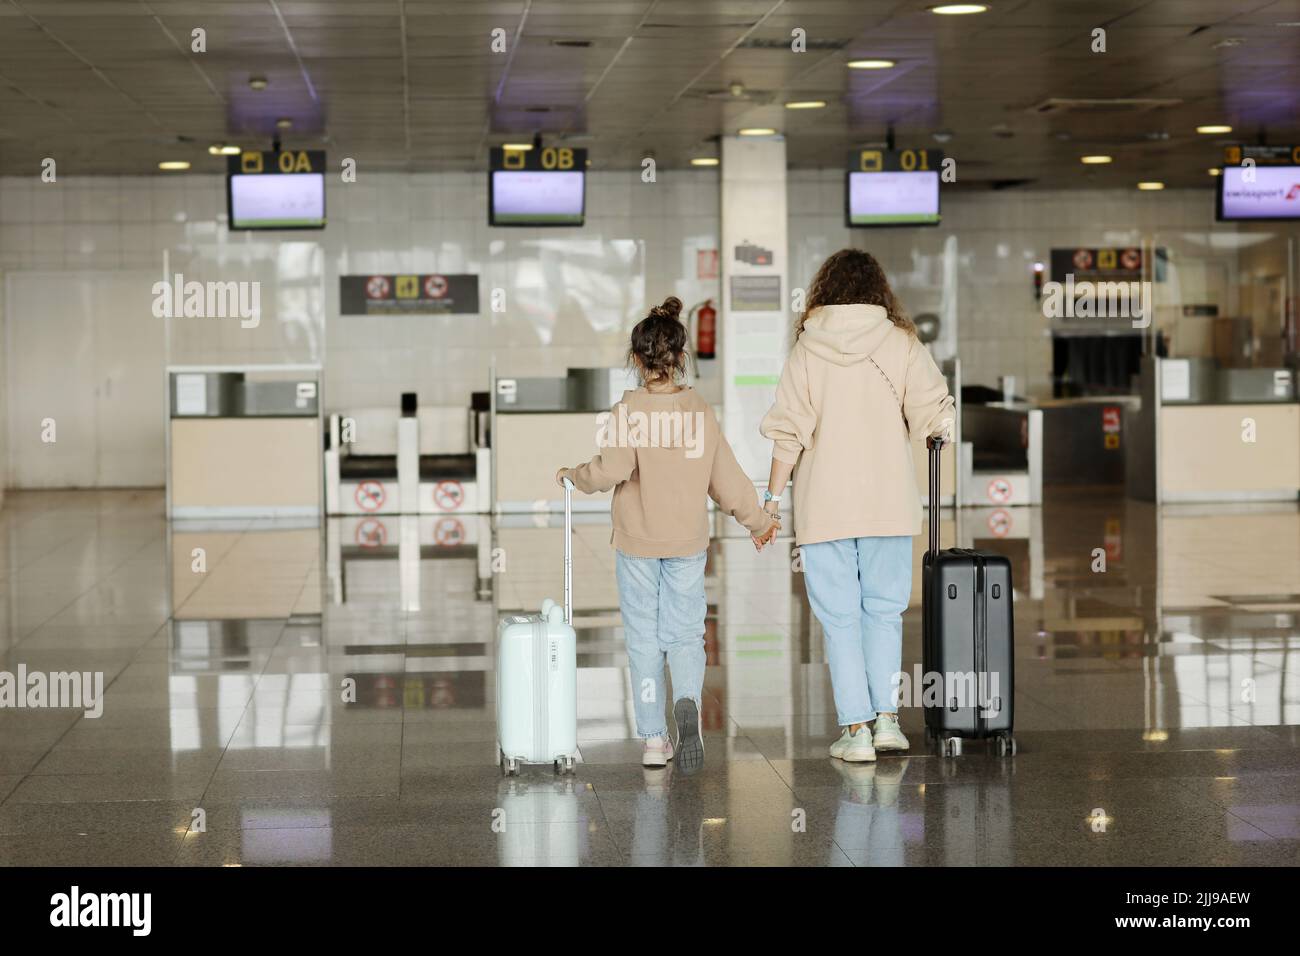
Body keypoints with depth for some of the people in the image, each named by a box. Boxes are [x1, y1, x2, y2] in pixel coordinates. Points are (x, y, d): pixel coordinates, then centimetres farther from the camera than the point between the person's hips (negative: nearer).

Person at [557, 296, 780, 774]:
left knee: (644, 638, 8)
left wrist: (573, 476, 2)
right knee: (685, 634, 9)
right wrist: (757, 520, 19)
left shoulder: (628, 411, -11)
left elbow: (610, 470, -19)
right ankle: (688, 702, -21)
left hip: (636, 544, -2)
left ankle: (653, 738, 9)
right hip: (688, 543, 2)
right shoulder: (701, 412, 0)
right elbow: (727, 477, 5)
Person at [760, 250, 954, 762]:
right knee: (883, 610, 13)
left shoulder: (807, 349, -1)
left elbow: (789, 432, -4)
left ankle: (855, 728, 2)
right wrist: (944, 431, 19)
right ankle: (886, 718, 8)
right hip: (889, 504, 1)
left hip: (825, 505, -1)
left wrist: (772, 497, 3)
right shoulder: (902, 343, 0)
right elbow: (936, 413, -4)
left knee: (840, 618, 4)